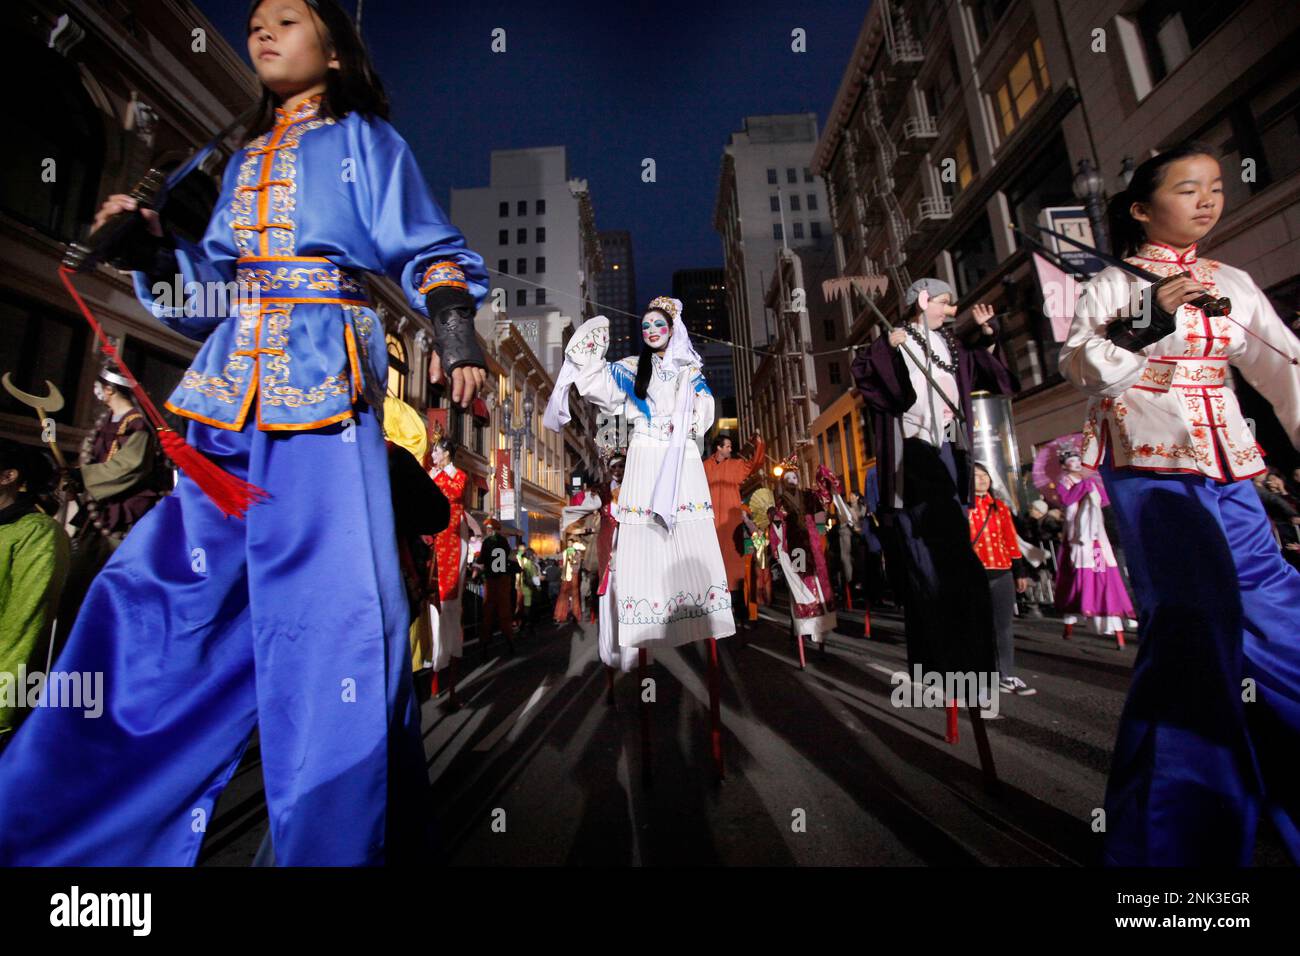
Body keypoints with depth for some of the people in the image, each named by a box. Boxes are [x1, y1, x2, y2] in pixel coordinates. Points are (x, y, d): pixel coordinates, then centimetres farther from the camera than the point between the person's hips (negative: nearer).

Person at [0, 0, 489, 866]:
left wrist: (456, 326, -17)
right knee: (165, 586, 8)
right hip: (232, 382, 7)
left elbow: (429, 252, 1)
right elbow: (207, 291, 26)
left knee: (331, 592, -11)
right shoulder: (243, 161, 27)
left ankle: (339, 839, 4)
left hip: (323, 372, -6)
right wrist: (154, 250, 8)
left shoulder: (363, 139, 13)